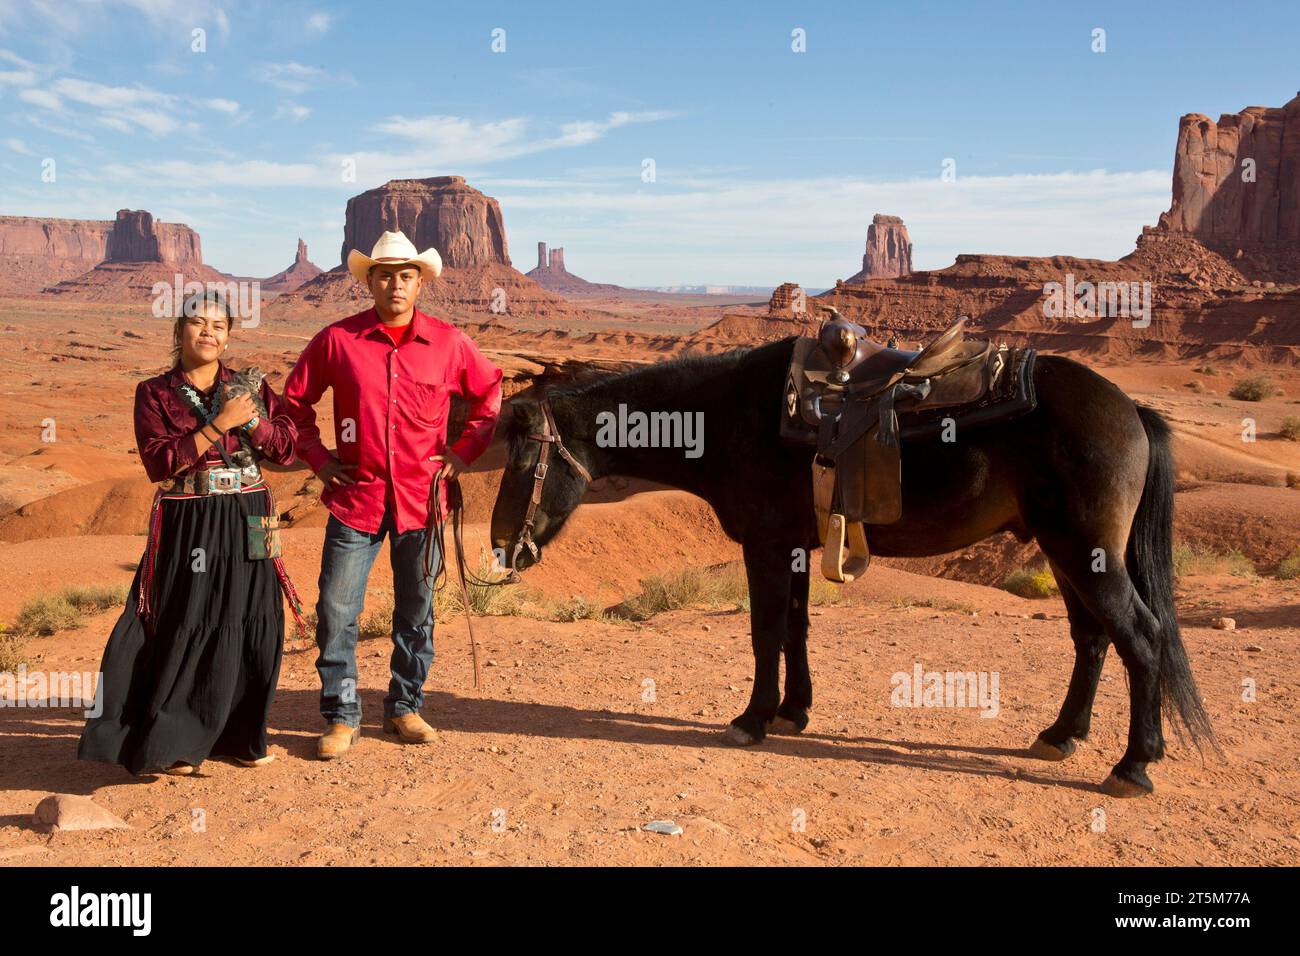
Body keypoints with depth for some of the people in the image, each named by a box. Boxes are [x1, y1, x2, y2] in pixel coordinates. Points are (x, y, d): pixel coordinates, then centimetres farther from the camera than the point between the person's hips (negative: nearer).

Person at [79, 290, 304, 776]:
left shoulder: (250, 387, 9)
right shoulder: (154, 393, 2)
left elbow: (285, 448, 3)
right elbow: (159, 462, -11)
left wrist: (249, 417, -14)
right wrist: (219, 424, -16)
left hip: (247, 524, 3)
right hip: (187, 527, -3)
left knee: (252, 631, 4)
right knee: (187, 631, -4)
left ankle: (238, 735, 20)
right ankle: (165, 743, 11)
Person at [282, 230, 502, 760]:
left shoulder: (448, 343, 1)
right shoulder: (336, 339, -1)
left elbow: (492, 394, 14)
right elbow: (295, 398, 12)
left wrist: (464, 452, 6)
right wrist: (317, 457, 5)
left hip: (421, 499, 1)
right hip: (355, 497, 0)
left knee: (416, 609, 11)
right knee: (335, 610, 0)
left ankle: (404, 708, 27)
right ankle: (342, 717, 15)